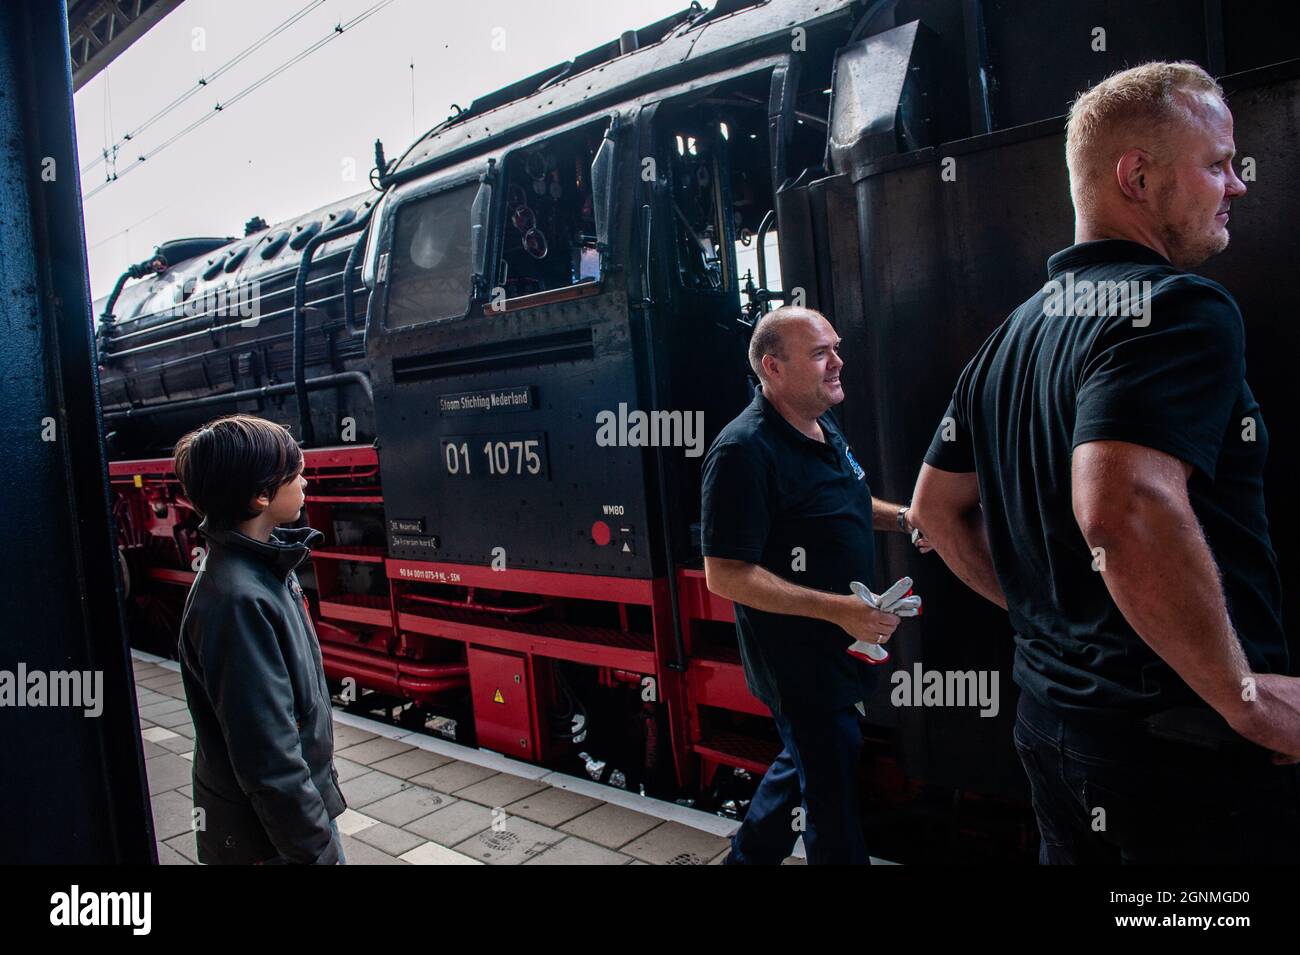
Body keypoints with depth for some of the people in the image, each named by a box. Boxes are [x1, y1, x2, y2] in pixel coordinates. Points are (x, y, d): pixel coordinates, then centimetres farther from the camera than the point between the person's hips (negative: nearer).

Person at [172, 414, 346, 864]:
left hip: (303, 798, 9)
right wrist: (316, 848, -21)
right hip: (270, 841, -8)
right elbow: (266, 755, -27)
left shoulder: (266, 569, 2)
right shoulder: (238, 601, -28)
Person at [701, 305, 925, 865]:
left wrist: (904, 519, 6)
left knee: (806, 763, 24)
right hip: (795, 659, -9)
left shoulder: (824, 431, 7)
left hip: (837, 650, 9)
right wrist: (838, 609, -30)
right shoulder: (745, 451, -24)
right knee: (831, 783, 6)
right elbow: (725, 575, -26)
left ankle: (748, 855, 45)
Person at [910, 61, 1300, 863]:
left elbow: (937, 508, 16)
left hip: (1052, 713, 8)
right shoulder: (1179, 307, -17)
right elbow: (1125, 511, -34)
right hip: (1183, 739, -8)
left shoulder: (1016, 333, 10)